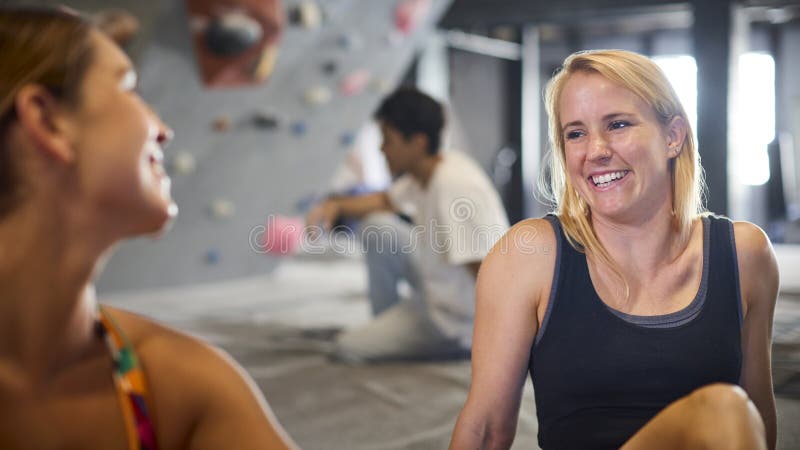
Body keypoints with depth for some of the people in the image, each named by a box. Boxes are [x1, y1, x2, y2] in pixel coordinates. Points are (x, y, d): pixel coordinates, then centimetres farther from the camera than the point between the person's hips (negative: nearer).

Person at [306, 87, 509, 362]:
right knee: (377, 227, 13)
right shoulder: (424, 173, 0)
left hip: (460, 320, -9)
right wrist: (336, 206, 2)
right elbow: (386, 201, 20)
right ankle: (387, 331, 19)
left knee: (349, 349, -9)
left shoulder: (455, 187, -29)